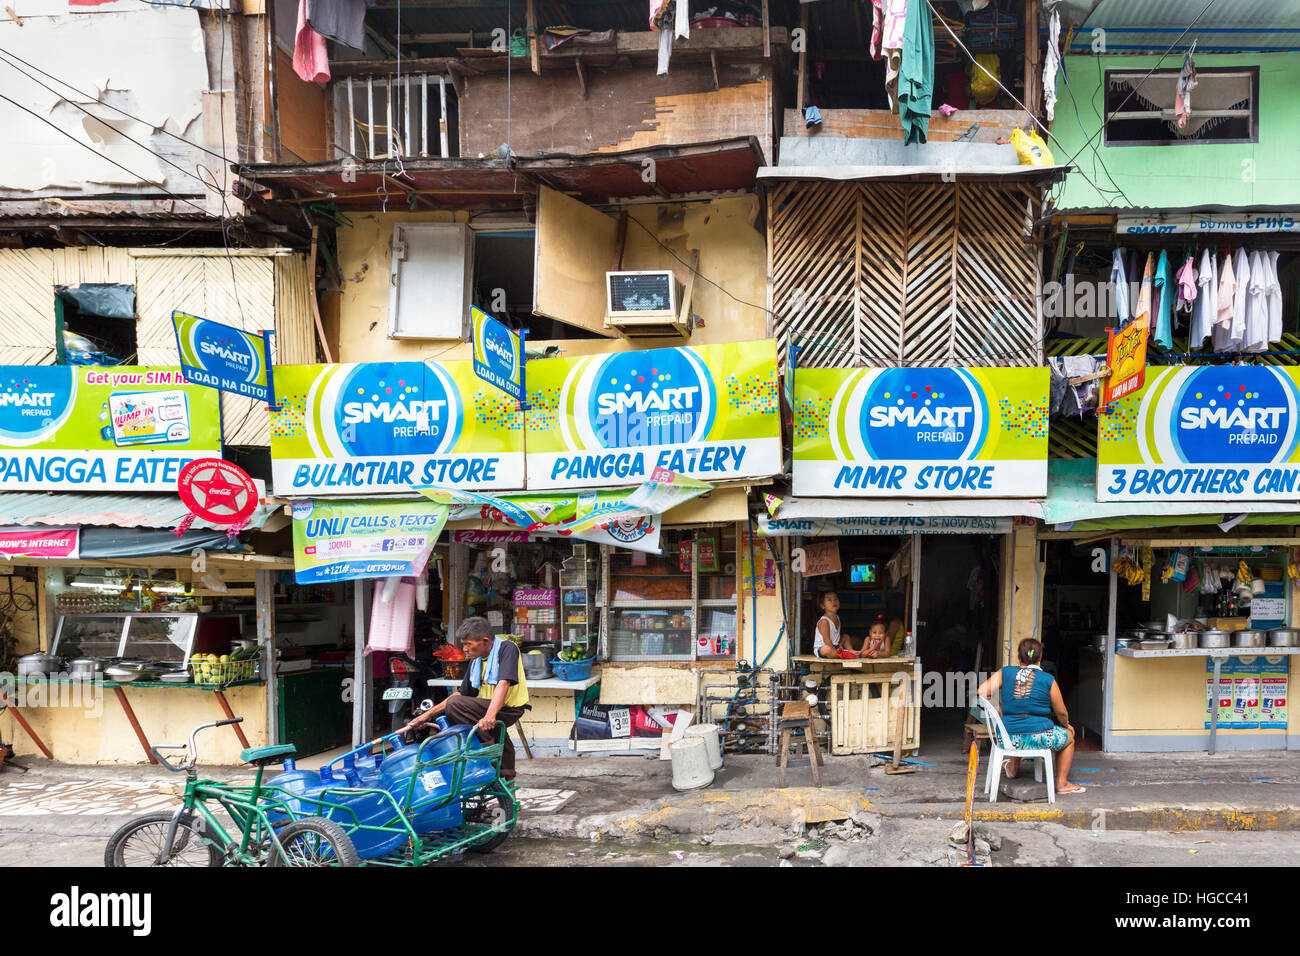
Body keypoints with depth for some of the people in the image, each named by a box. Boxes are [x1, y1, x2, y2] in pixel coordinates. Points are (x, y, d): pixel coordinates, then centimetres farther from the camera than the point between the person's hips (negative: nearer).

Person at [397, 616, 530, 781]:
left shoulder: (507, 649, -13)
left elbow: (504, 683, -28)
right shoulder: (476, 660, 11)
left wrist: (490, 715, -42)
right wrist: (428, 714, 6)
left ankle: (490, 744, -13)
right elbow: (462, 693, 13)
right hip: (489, 707, 9)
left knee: (454, 706, -18)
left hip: (509, 709, -9)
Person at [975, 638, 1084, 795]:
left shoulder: (1005, 673, 0)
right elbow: (1061, 712, 6)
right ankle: (1062, 784, 33)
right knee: (1068, 737, 28)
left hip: (1008, 738, 3)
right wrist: (1066, 725, 28)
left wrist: (996, 709, 9)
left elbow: (982, 692, -8)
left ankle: (1013, 768, 57)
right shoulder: (1048, 680, -4)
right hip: (1038, 737, -3)